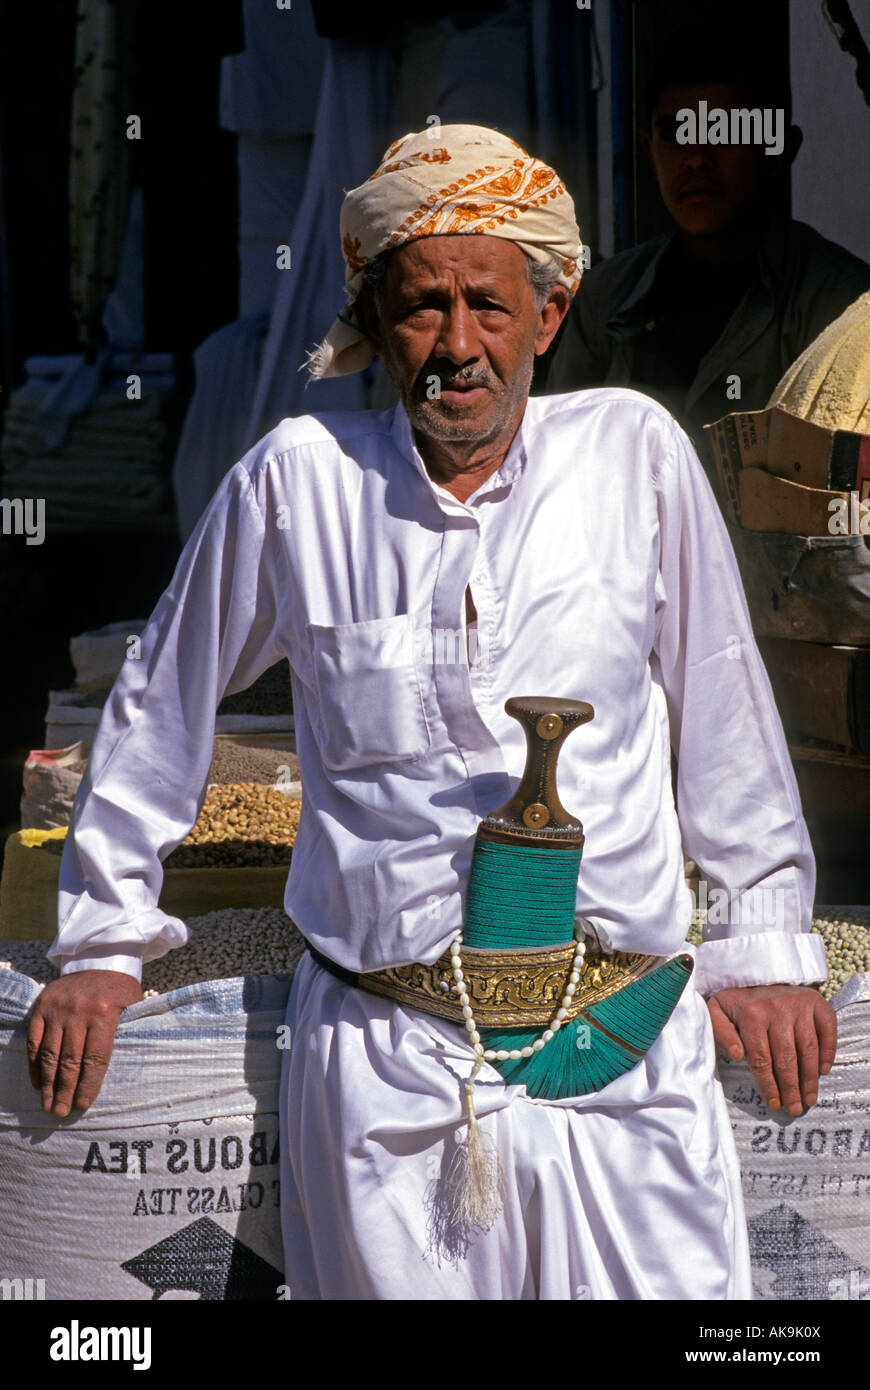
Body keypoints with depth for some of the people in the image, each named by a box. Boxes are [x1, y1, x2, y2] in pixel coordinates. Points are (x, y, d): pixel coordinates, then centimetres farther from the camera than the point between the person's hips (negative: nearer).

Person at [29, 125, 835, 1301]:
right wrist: (104, 941, 15)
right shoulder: (298, 478, -1)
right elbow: (164, 705, 12)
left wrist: (766, 941, 13)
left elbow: (723, 707, 10)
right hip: (385, 1065, 0)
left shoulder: (634, 453, 0)